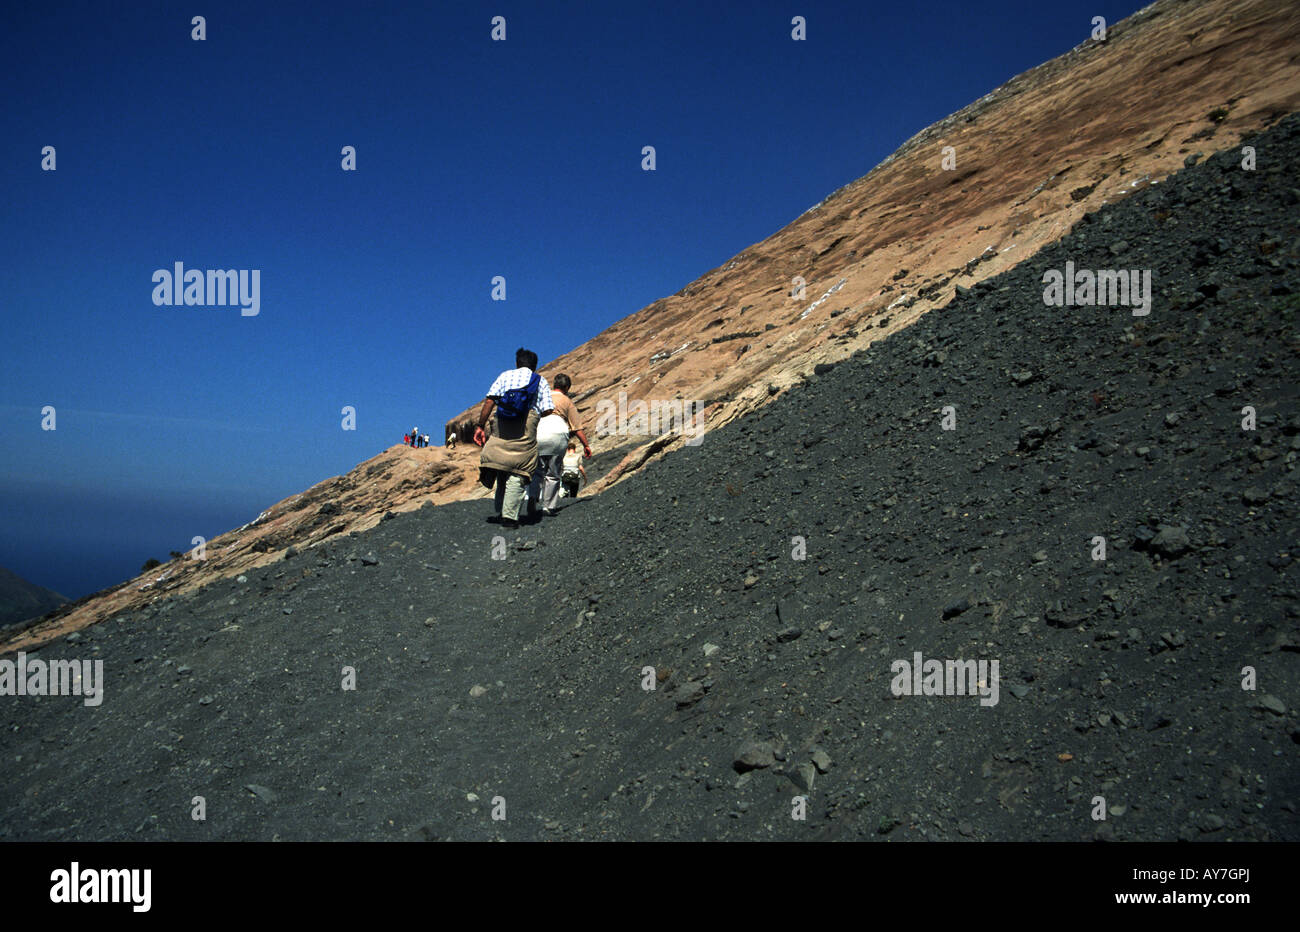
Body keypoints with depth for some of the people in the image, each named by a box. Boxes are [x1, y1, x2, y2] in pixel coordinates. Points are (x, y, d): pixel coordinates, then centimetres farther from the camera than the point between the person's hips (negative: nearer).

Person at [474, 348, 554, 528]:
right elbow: (548, 409, 7)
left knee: (502, 465, 13)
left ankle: (500, 509, 14)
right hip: (527, 428, -1)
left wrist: (480, 426, 6)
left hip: (503, 425, 2)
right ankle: (509, 515, -8)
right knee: (517, 472, -2)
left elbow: (489, 400, 6)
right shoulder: (540, 380, 20)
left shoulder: (505, 375, 21)